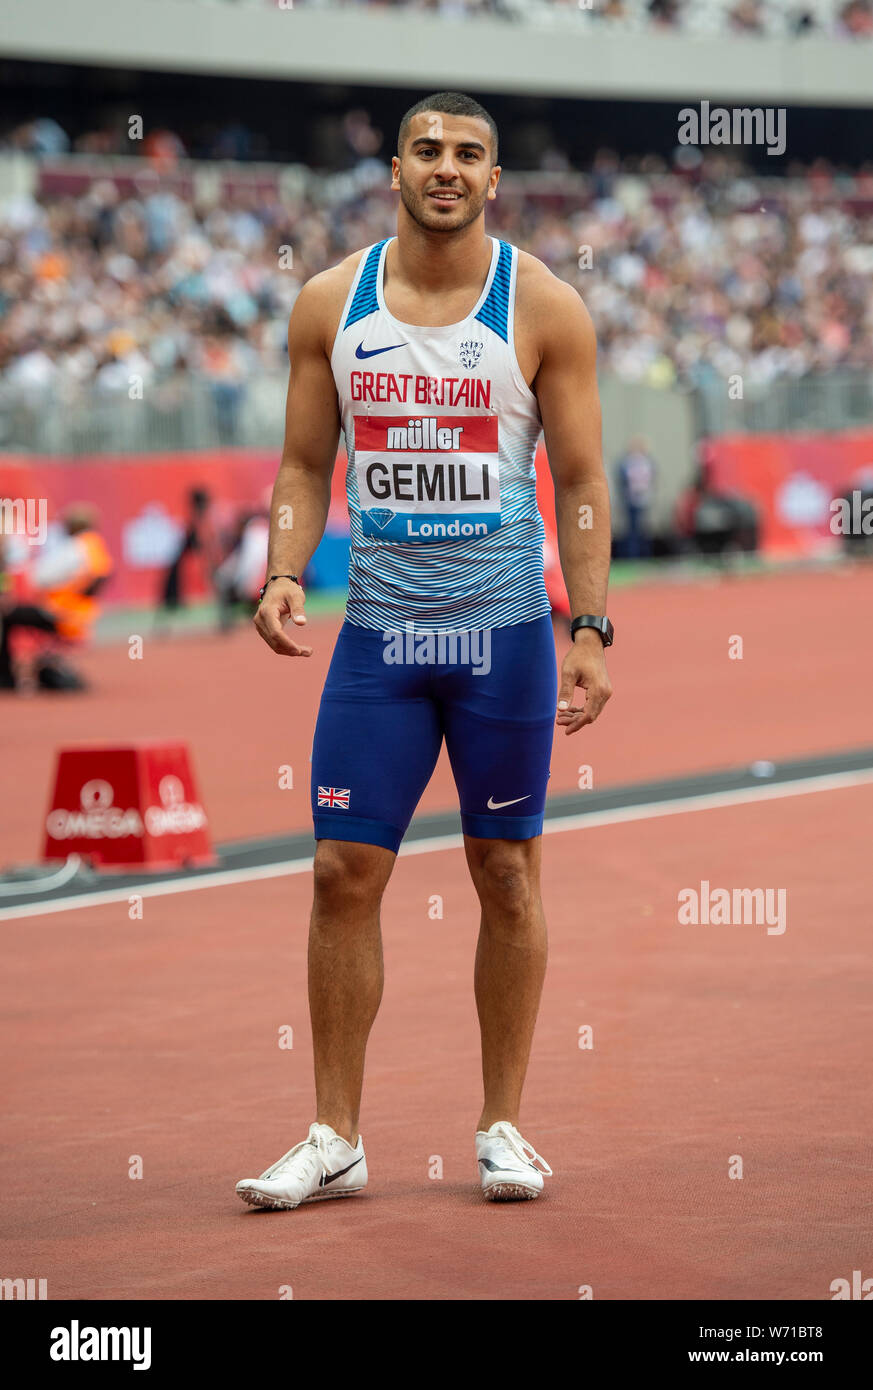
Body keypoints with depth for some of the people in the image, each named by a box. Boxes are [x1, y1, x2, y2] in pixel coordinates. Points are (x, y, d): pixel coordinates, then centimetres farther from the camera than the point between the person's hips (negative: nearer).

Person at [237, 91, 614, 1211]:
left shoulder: (544, 308, -3)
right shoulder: (331, 304, 3)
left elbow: (580, 481, -1)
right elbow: (305, 465, 9)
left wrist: (591, 628, -8)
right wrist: (283, 572, -7)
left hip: (505, 628, -2)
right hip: (379, 627, 2)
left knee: (506, 875, 5)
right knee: (344, 875, -1)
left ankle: (503, 1127, 15)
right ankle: (335, 1137, 6)